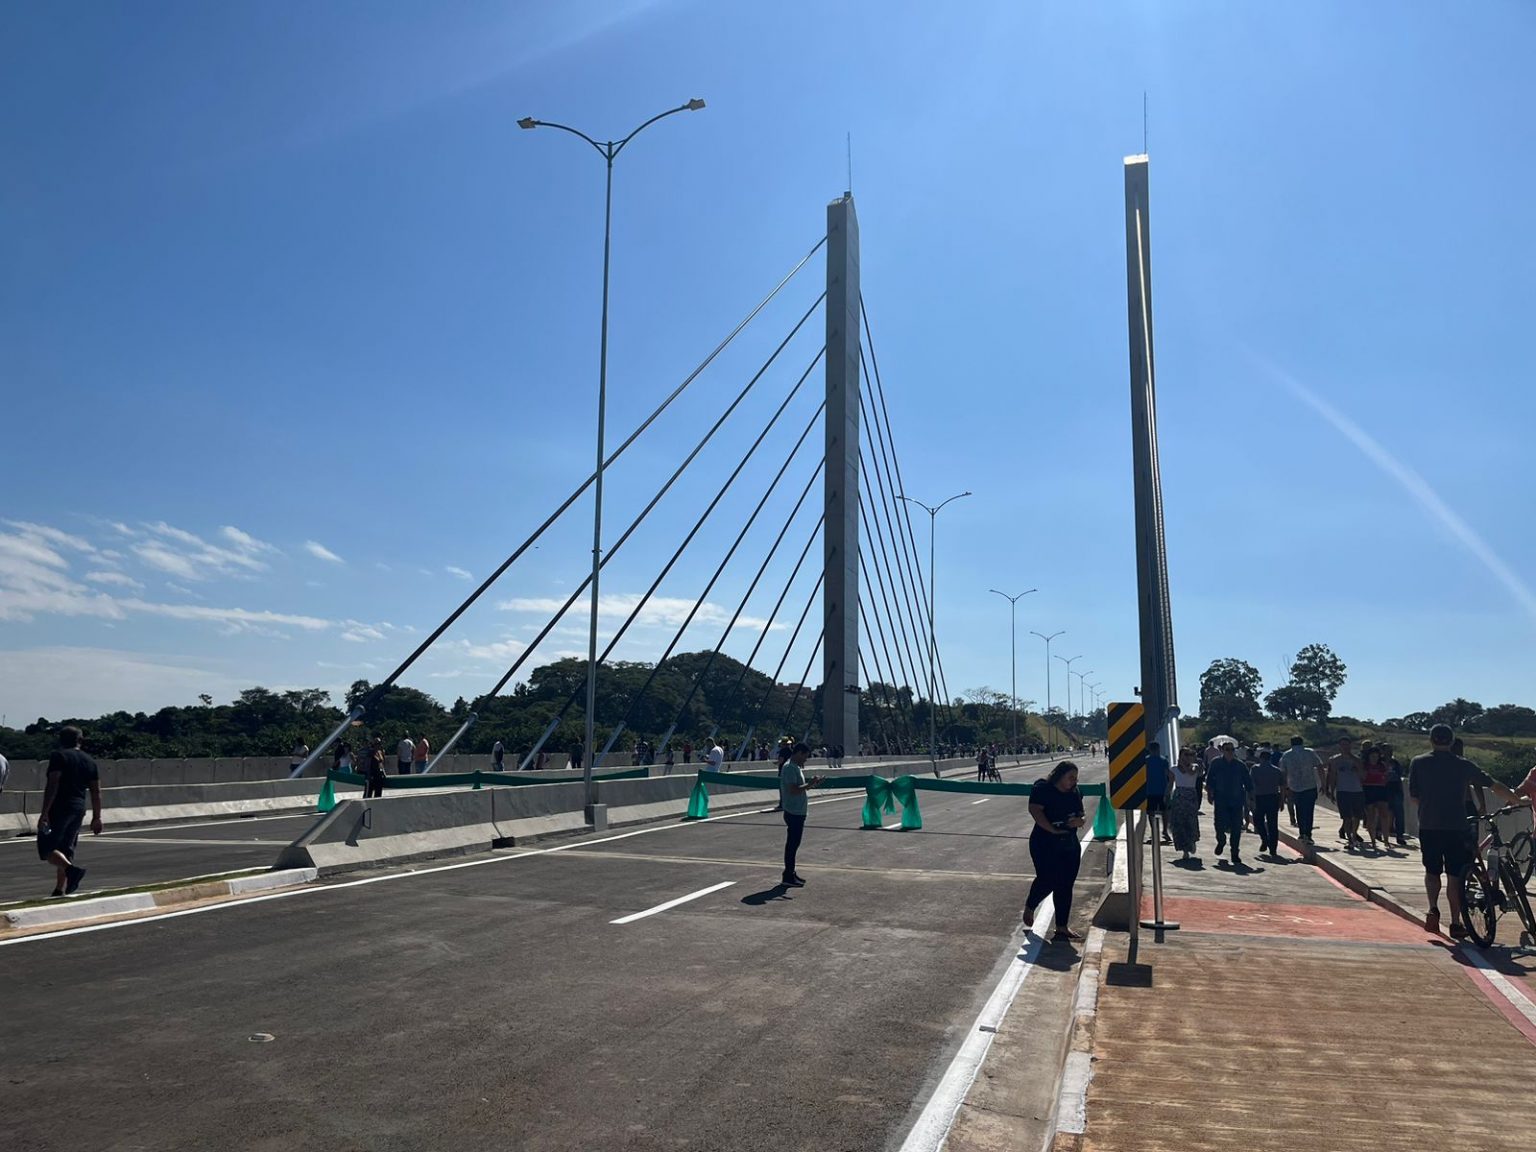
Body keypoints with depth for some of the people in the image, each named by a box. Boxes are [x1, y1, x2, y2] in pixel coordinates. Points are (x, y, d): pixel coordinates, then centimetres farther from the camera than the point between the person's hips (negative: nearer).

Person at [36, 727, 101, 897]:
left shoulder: (58, 756, -4)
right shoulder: (89, 761, 14)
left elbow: (52, 785, -15)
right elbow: (96, 792, 12)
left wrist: (44, 812, -17)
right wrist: (96, 818, 16)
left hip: (58, 809, -6)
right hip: (78, 809, 6)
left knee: (47, 849, -4)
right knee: (65, 850, 14)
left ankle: (72, 869, -27)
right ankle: (59, 891, 13)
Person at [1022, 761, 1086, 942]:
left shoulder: (1075, 793, 13)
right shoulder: (1043, 788, -8)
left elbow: (1080, 815, 17)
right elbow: (1035, 809, -18)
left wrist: (1079, 821, -7)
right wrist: (1052, 829, -23)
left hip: (1070, 845, 6)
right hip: (1045, 844, -6)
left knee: (1065, 886, 5)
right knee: (1047, 881, -9)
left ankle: (1062, 927, 12)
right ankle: (1029, 907, 22)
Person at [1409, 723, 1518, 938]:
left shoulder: (1418, 763, 0)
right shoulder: (1464, 765, 2)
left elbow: (1414, 796, 0)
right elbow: (1495, 786, 5)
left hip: (1428, 826, 0)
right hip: (1457, 826, 0)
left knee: (1432, 870, 16)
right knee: (1455, 875, 7)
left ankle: (1433, 908, -6)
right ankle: (1456, 923, 9)